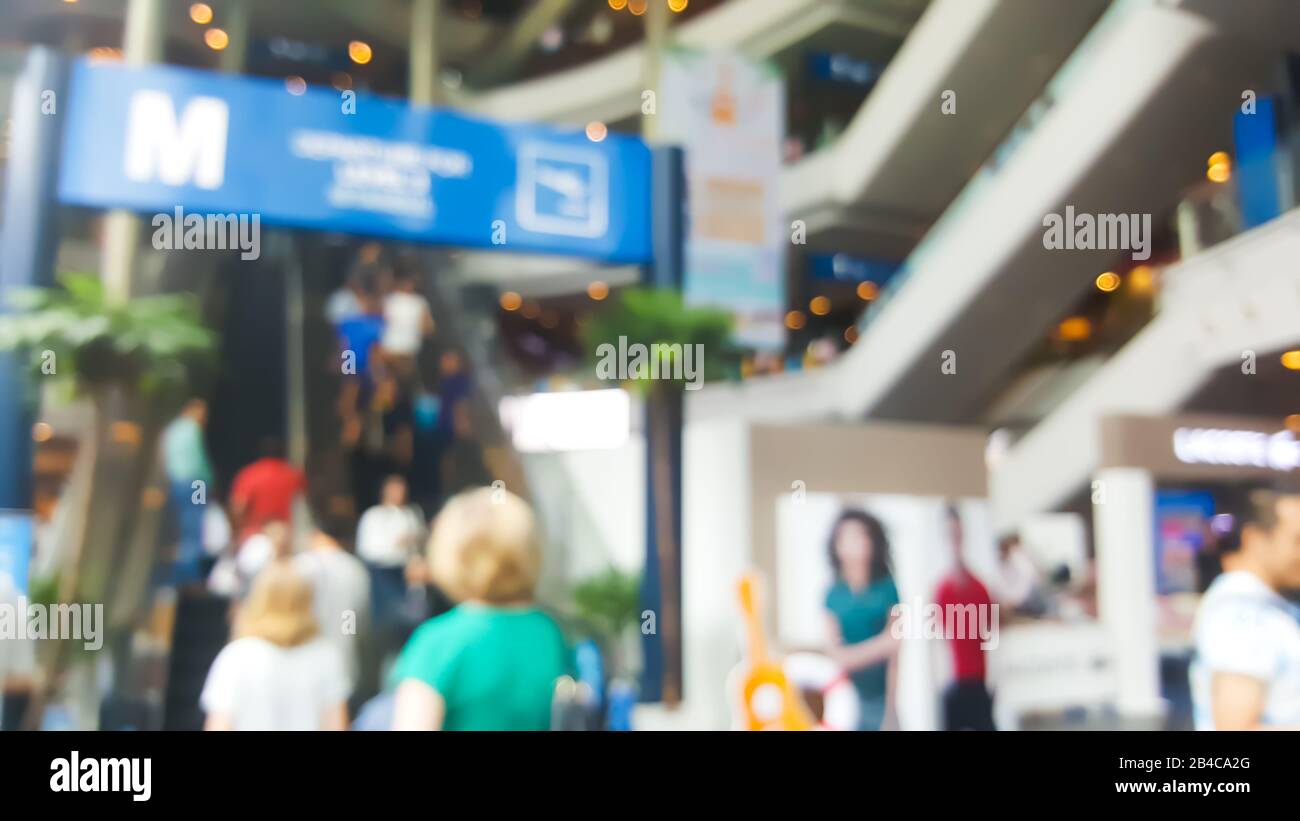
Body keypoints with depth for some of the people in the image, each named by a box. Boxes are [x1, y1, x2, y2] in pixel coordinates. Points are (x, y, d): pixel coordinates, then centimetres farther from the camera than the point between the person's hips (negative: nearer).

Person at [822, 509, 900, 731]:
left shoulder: (887, 588, -2)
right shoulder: (833, 594, 3)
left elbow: (894, 650, -5)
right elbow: (837, 656, -1)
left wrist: (891, 705, -10)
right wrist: (881, 645, -12)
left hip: (880, 696, -2)